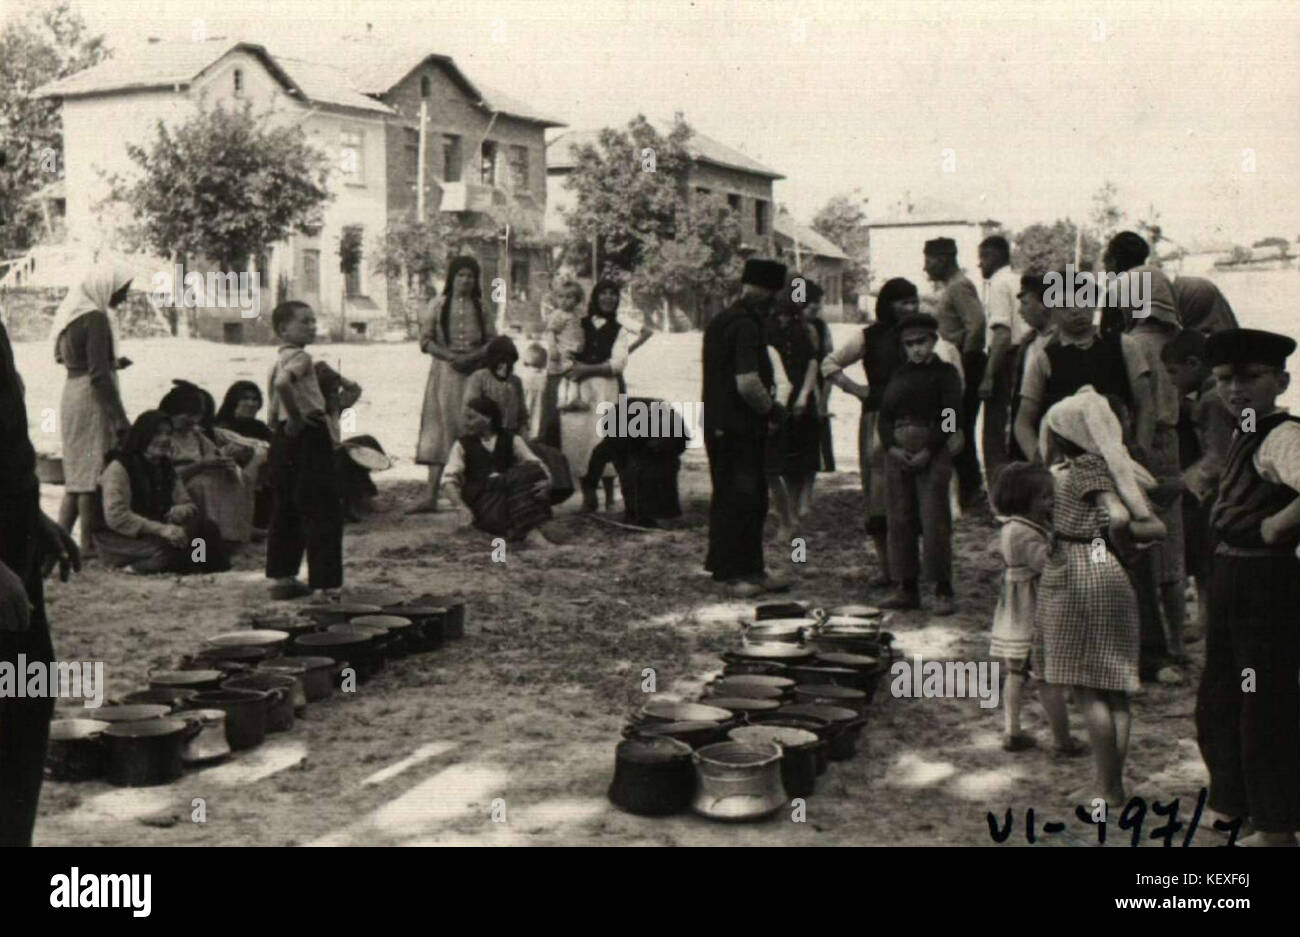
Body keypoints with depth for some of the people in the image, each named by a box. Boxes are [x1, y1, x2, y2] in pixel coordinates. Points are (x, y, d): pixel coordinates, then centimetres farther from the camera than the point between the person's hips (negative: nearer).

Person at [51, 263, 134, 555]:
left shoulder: (70, 313, 12)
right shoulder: (95, 318, -16)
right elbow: (98, 374, -20)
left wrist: (113, 362, 19)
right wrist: (120, 418, -20)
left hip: (72, 392, 9)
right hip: (91, 399, -9)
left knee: (77, 471, 14)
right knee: (93, 473, -5)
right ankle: (88, 543, -2)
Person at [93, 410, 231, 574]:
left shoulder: (167, 469, 15)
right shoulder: (118, 467, -11)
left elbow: (188, 505, 14)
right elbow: (116, 517, -23)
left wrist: (181, 511, -14)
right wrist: (161, 529, -33)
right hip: (117, 537, -7)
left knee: (207, 529, -17)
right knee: (166, 551, -37)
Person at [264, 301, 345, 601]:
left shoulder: (279, 359, 17)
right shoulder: (300, 356, -11)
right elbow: (283, 383, -32)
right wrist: (296, 416, -22)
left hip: (283, 436, 10)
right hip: (309, 435, -10)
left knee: (285, 509, 16)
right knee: (323, 512, -5)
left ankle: (281, 576, 23)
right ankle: (326, 583, -4)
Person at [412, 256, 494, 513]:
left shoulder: (481, 307, 9)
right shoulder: (438, 306, 5)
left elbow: (492, 342, 5)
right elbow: (425, 341, 0)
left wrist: (471, 356, -13)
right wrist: (449, 356, -14)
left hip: (475, 374, 1)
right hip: (444, 374, -1)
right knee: (440, 430, -5)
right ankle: (431, 497, -6)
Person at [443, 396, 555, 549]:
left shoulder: (511, 440, 11)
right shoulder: (462, 445, 10)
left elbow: (535, 464, 2)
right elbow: (451, 479, 1)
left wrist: (545, 481, -22)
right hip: (482, 495, -1)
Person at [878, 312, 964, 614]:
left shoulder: (945, 373, 2)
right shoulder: (899, 375, 15)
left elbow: (951, 418, -6)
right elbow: (884, 416, 11)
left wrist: (928, 451, -13)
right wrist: (891, 447, -6)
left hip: (933, 455, -5)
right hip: (897, 453, 5)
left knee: (935, 523, -7)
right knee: (900, 521, 5)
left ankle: (943, 591, -1)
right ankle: (907, 589, 13)